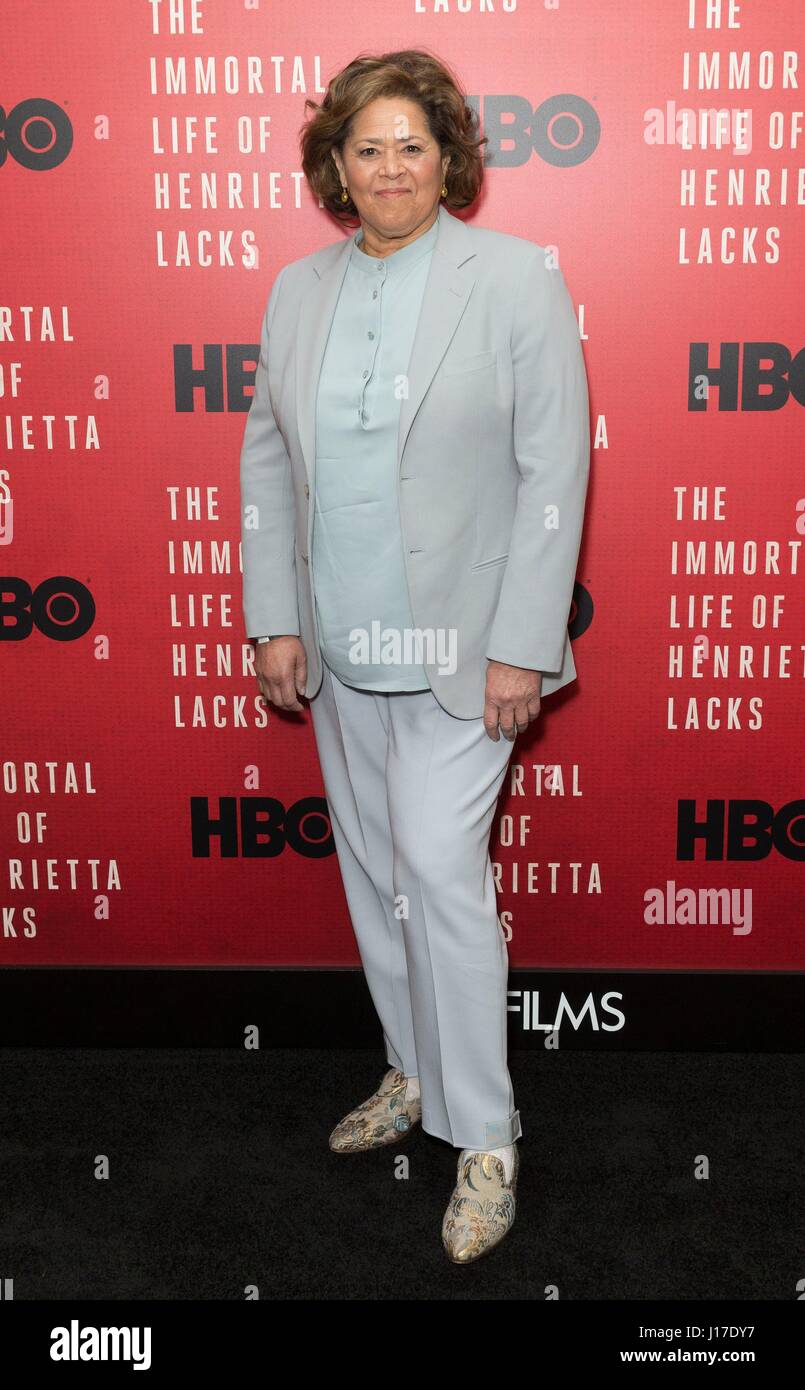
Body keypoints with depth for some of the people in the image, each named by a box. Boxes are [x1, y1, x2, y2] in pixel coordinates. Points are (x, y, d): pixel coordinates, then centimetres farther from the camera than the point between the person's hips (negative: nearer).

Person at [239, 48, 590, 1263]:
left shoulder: (518, 279, -7)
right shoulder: (298, 291, 7)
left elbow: (555, 468, -10)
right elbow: (265, 458, 10)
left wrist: (520, 646, -14)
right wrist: (274, 617, 3)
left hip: (459, 646, -5)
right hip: (340, 646, 6)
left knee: (440, 870, -9)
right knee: (374, 871, 14)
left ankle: (484, 1138, 8)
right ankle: (415, 1074, 34)